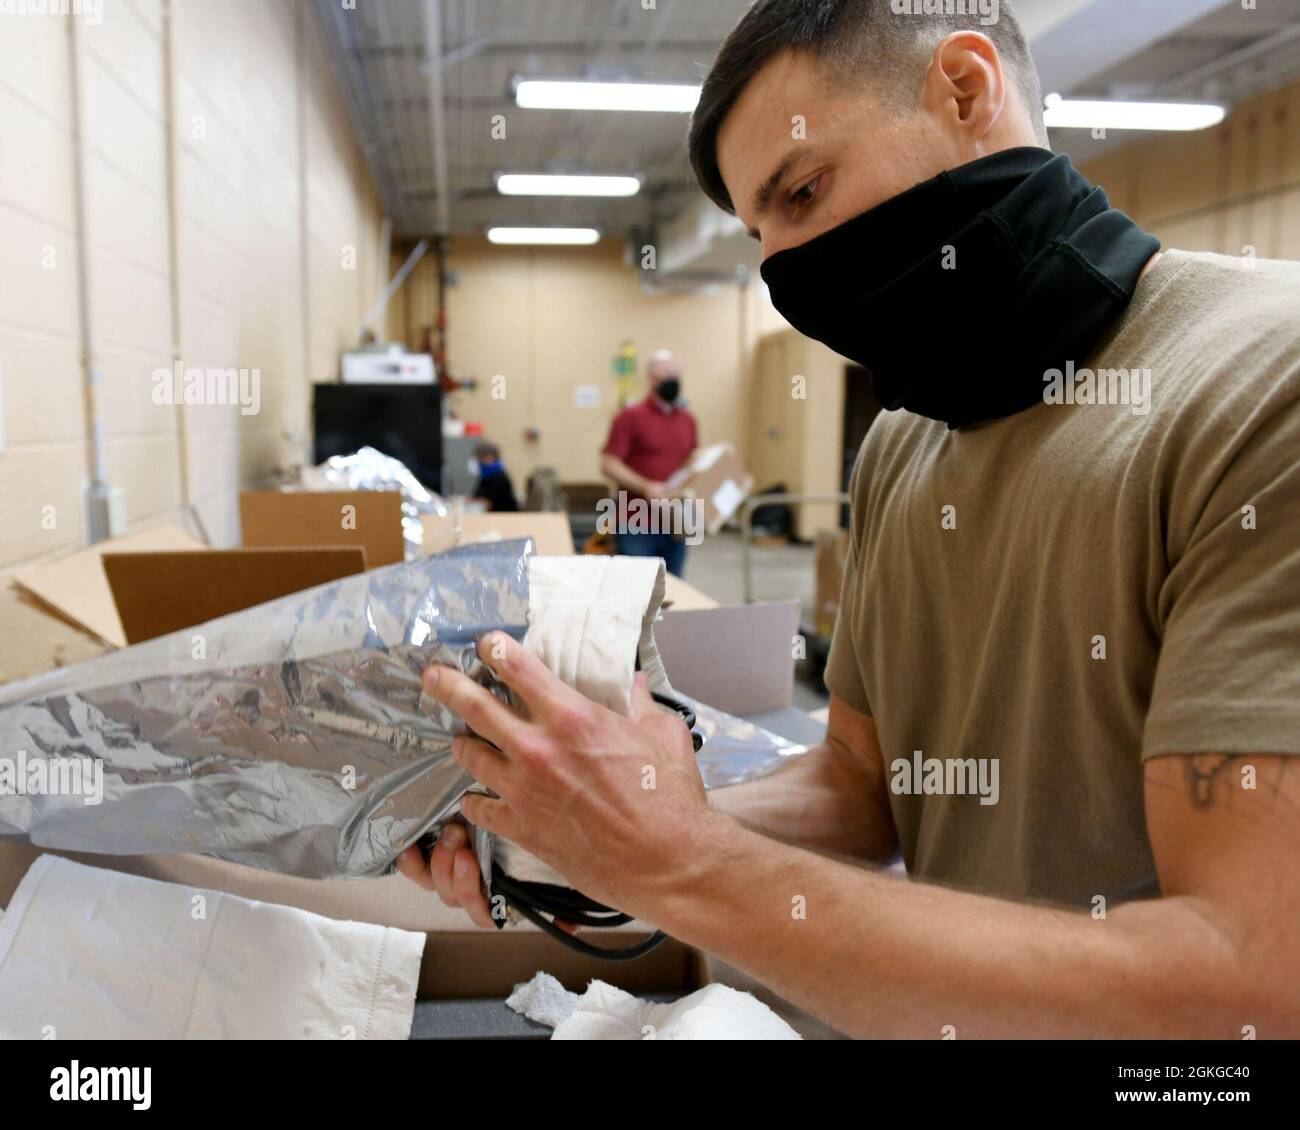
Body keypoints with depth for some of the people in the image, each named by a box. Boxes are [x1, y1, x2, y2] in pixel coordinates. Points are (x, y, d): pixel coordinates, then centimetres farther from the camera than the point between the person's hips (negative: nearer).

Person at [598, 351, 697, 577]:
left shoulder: (688, 420, 12)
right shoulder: (630, 417, -5)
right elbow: (609, 464, -10)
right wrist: (646, 487, -20)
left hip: (675, 526, 5)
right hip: (637, 526, -5)